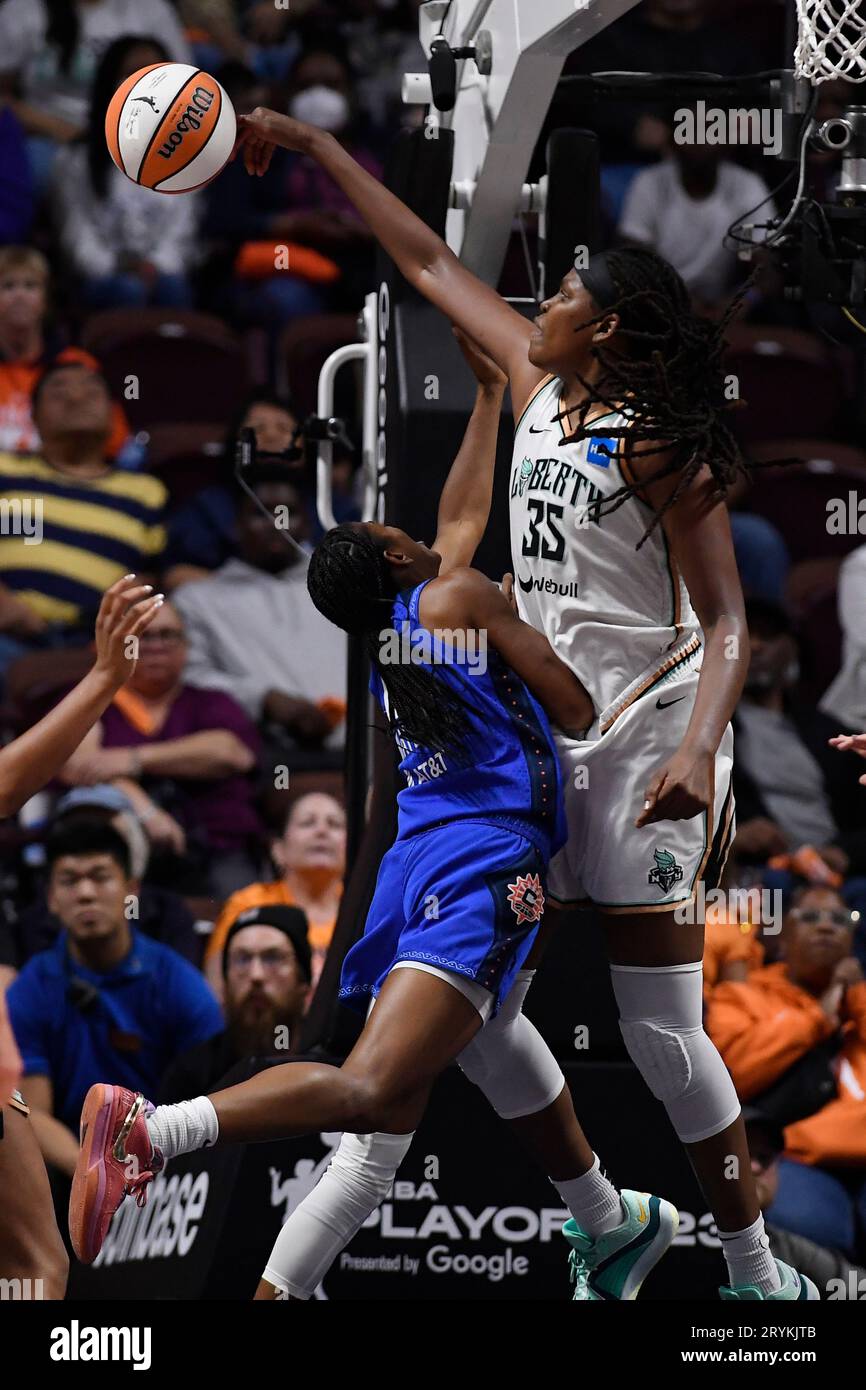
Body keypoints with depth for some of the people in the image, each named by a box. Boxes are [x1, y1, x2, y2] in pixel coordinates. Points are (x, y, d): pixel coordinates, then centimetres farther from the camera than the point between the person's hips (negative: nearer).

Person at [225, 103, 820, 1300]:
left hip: (646, 733, -8)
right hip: (544, 732, 8)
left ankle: (757, 1272, -2)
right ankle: (597, 1228, 16)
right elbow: (429, 263, 17)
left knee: (661, 1032, -10)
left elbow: (726, 624, -15)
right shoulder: (540, 388, 9)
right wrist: (313, 145, 16)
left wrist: (700, 747, -32)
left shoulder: (662, 446, -12)